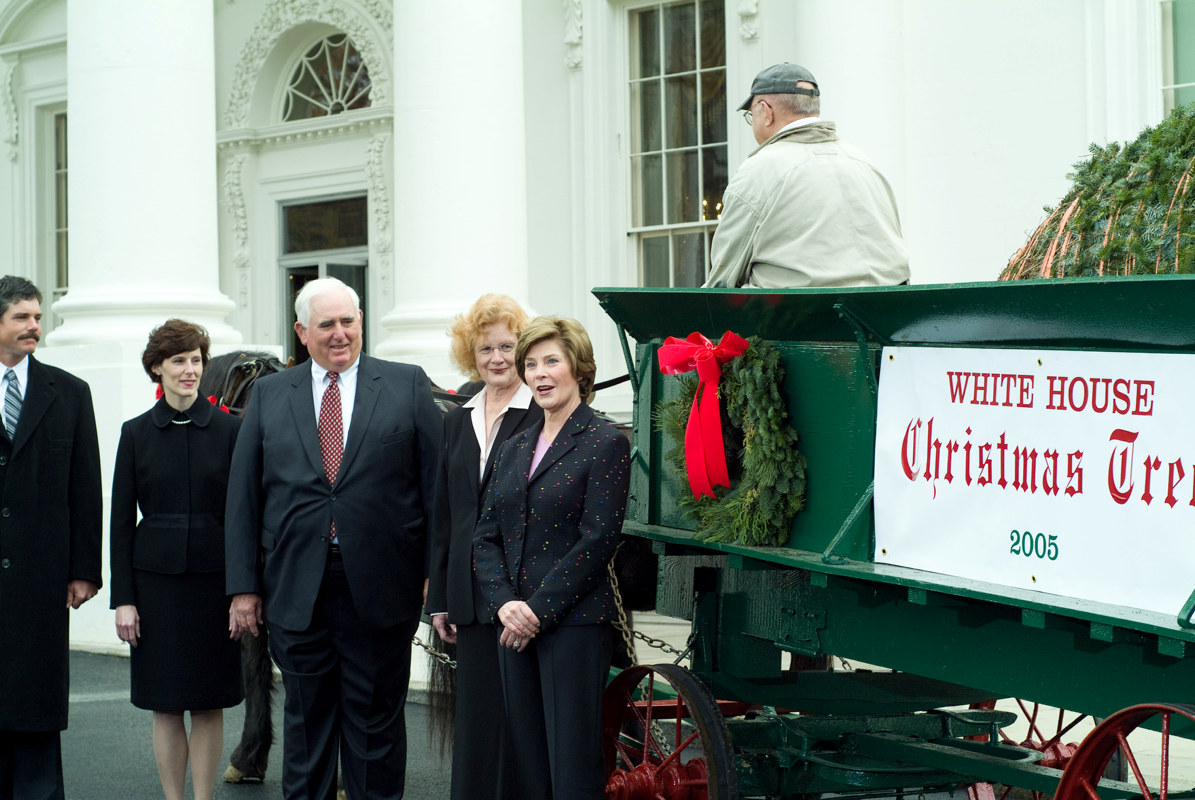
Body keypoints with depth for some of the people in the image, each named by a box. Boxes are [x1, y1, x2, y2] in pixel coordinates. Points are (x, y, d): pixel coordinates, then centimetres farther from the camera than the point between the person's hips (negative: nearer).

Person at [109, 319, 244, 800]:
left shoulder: (228, 430, 2)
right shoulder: (136, 433, 4)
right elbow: (121, 520, 4)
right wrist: (123, 597, -2)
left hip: (213, 578, -1)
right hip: (156, 579, 1)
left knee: (209, 704, 3)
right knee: (165, 706, 4)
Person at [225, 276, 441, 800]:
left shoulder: (408, 386, 4)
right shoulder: (269, 395, 9)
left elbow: (435, 483, 1)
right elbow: (243, 496, 7)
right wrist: (244, 585, 1)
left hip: (380, 592, -1)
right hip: (296, 590, 1)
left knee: (376, 719, 7)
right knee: (306, 719, 9)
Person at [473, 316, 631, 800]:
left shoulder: (604, 444, -4)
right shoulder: (515, 448, 16)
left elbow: (598, 541, -12)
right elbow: (486, 536, 11)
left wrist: (539, 609, -14)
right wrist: (505, 602, -6)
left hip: (574, 626, -6)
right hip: (515, 627, 6)